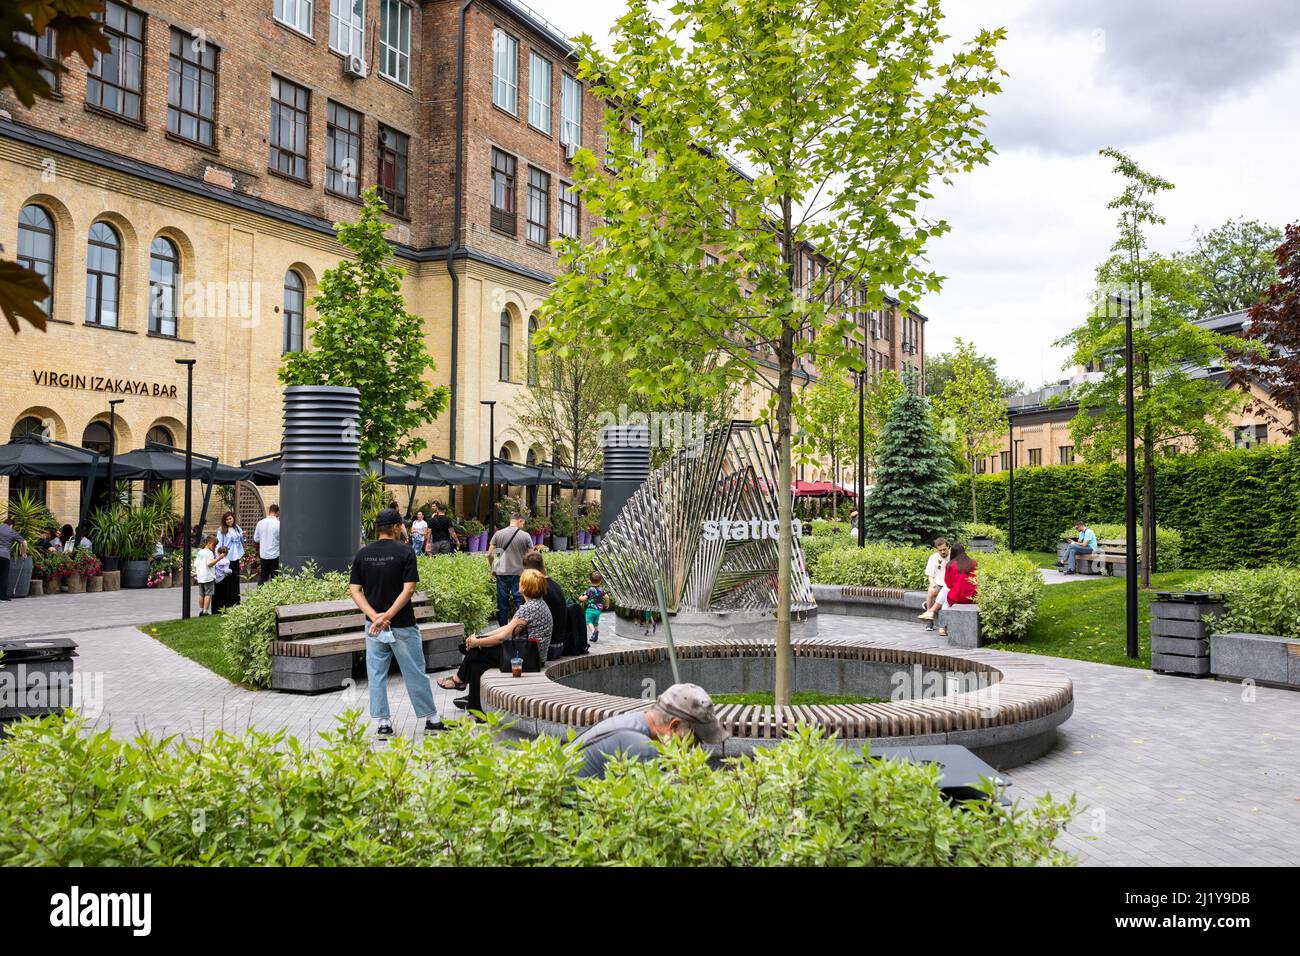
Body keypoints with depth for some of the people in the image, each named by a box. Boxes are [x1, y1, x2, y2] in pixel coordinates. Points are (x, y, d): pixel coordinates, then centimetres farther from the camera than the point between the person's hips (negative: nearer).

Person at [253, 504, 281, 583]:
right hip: (275, 555, -3)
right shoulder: (279, 524, -15)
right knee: (274, 578, 6)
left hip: (263, 554, 4)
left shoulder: (260, 523, -3)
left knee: (262, 577, 15)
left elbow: (256, 539, 5)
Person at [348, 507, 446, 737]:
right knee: (415, 674, 7)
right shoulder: (405, 552, -10)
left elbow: (354, 590, -2)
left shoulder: (362, 554, 3)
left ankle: (383, 723, 11)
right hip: (402, 625, -3)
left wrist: (375, 616, -10)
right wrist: (387, 616, -17)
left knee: (376, 675, 11)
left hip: (373, 626, 3)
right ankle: (431, 720, 16)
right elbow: (408, 589, -18)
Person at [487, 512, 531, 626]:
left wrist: (493, 568, 16)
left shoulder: (498, 534, 2)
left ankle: (502, 628, 14)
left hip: (502, 573, 2)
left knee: (502, 602, 8)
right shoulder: (525, 536, -3)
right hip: (519, 573, -2)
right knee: (520, 601, 4)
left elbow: (489, 554, 2)